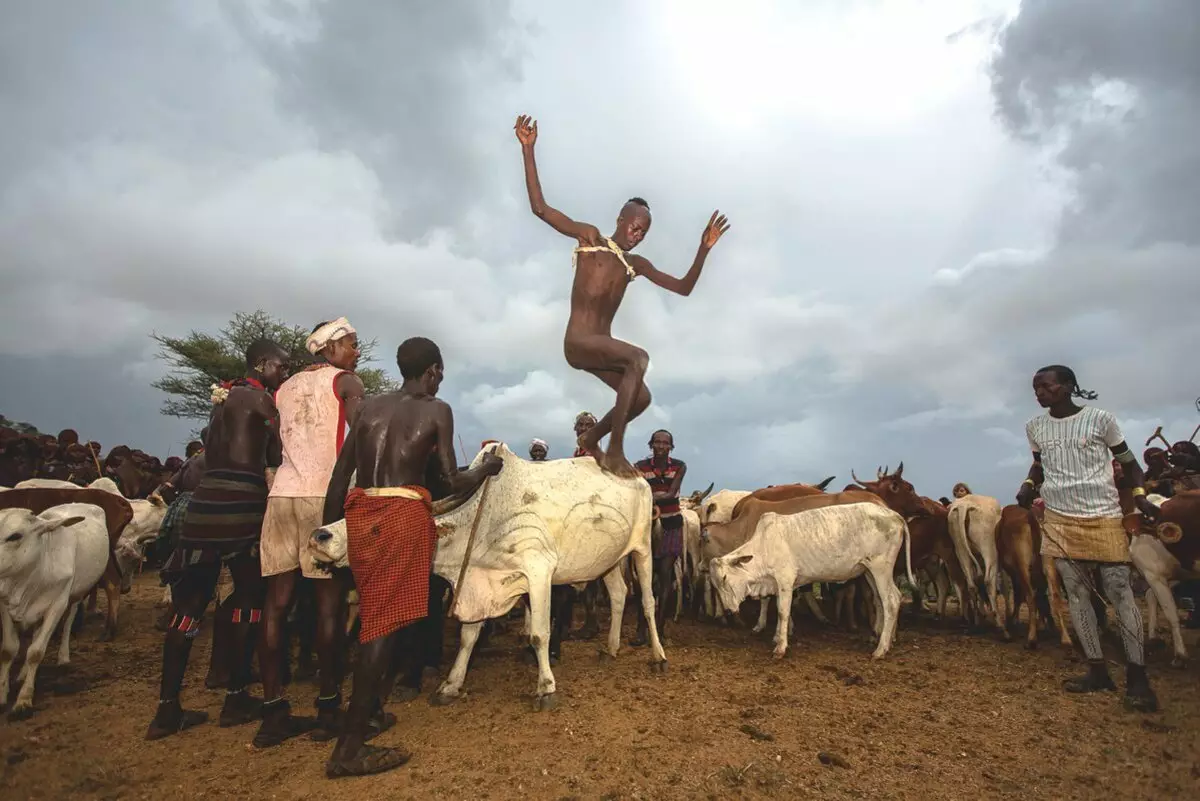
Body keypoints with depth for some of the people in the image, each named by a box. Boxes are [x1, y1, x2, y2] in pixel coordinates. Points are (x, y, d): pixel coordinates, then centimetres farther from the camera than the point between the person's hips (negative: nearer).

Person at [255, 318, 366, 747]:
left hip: (281, 494, 6)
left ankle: (273, 713, 10)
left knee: (277, 604, 5)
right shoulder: (346, 382, 5)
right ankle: (328, 708, 7)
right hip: (325, 495, -6)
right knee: (329, 603, 0)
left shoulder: (284, 388, 23)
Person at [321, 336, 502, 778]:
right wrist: (486, 467, 17)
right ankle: (349, 748, 3)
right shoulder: (437, 410, 3)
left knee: (371, 614, 18)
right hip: (403, 514, -6)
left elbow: (339, 476, 12)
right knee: (385, 622, -1)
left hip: (359, 513, 6)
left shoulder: (369, 405, 15)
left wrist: (328, 530, 18)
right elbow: (452, 482, -1)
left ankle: (367, 711, 29)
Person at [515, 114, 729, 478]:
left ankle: (591, 439, 20)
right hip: (578, 342, -7)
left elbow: (684, 288, 16)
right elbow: (539, 208, -6)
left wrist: (704, 249, 4)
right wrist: (528, 150, -8)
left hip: (601, 346, 7)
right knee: (639, 357, -29)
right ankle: (615, 450, -26)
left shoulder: (637, 265, 16)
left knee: (641, 397, -3)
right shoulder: (590, 236, 3)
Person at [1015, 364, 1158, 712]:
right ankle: (1098, 670, 16)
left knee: (1120, 592, -1)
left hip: (1103, 517, -3)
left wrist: (1140, 495, -11)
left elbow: (1128, 461, 4)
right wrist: (1029, 484, -1)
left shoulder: (1100, 418, -5)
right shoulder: (1034, 427, 4)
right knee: (1077, 593, 7)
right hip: (1059, 519, 4)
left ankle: (1137, 676, 7)